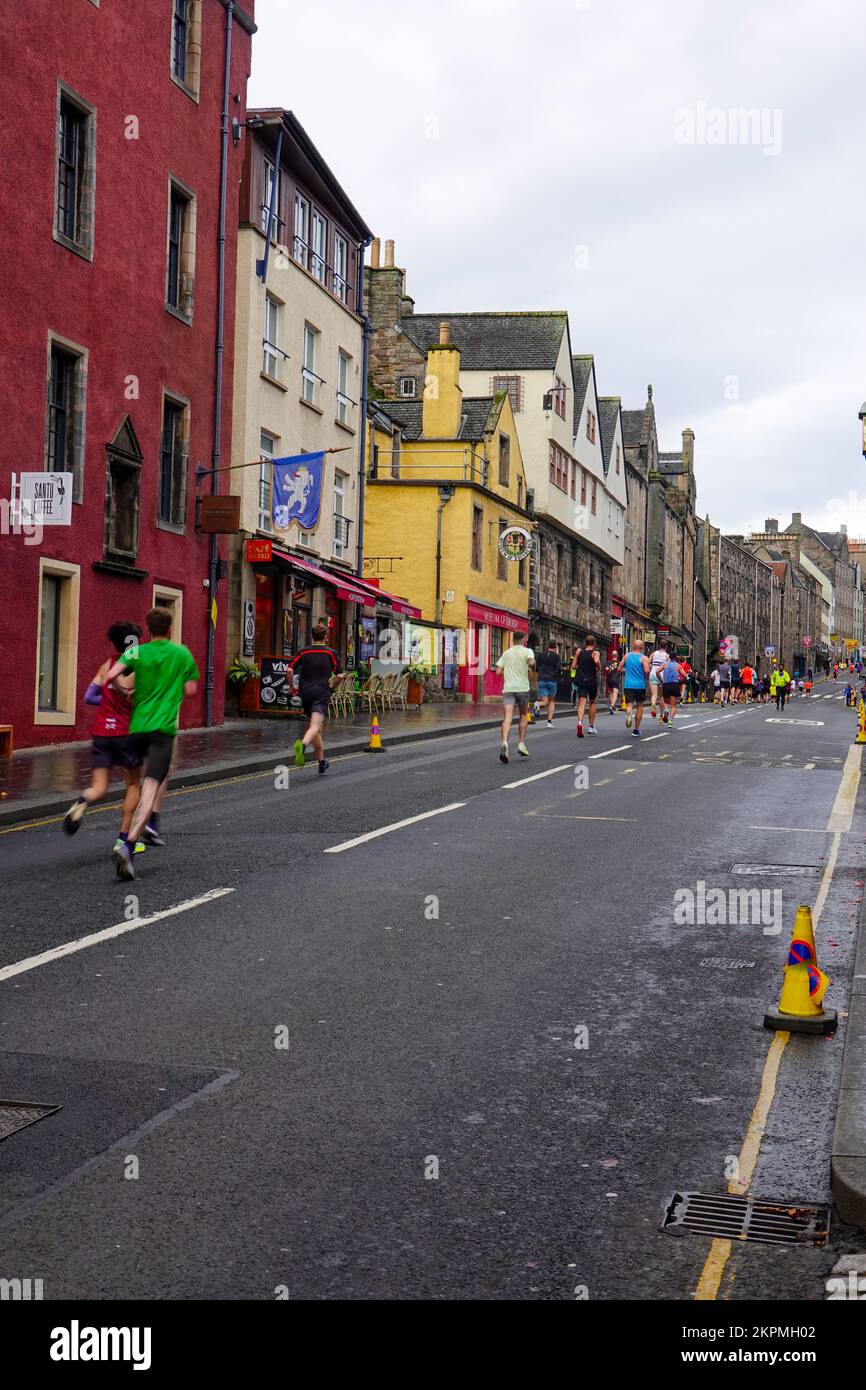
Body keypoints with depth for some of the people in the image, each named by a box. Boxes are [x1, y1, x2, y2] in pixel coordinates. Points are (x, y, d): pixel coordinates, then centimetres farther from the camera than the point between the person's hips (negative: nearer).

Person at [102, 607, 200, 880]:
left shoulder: (137, 651, 3)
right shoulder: (182, 653, 3)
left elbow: (110, 676, -11)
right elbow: (190, 690, 4)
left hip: (137, 725, 4)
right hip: (163, 727, -4)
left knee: (161, 771, 33)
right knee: (150, 787, -11)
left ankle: (152, 823, 26)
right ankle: (127, 845, -25)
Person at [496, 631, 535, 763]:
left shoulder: (506, 653, 13)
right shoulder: (527, 651, 1)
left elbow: (498, 670, 8)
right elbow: (531, 662, -20)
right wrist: (533, 669, 3)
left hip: (508, 688, 2)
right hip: (522, 687, -2)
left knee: (507, 718, -9)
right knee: (523, 716, 18)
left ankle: (504, 742, -31)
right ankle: (521, 744, 13)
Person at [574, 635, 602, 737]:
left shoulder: (579, 652, 6)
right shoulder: (595, 653, -5)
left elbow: (574, 666, 8)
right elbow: (596, 661, -26)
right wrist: (599, 668, -7)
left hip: (581, 681, 2)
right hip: (592, 681, -2)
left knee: (582, 703, -7)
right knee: (592, 703, 18)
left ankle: (580, 722, -34)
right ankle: (591, 726, 23)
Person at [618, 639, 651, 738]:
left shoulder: (627, 656, 5)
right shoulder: (644, 658, -5)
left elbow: (620, 668, 6)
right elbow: (647, 671, -18)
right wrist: (647, 678, 2)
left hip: (628, 685, 1)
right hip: (640, 685, -1)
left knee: (629, 704, 1)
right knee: (640, 706, 14)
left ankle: (629, 712, -37)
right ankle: (636, 729, 16)